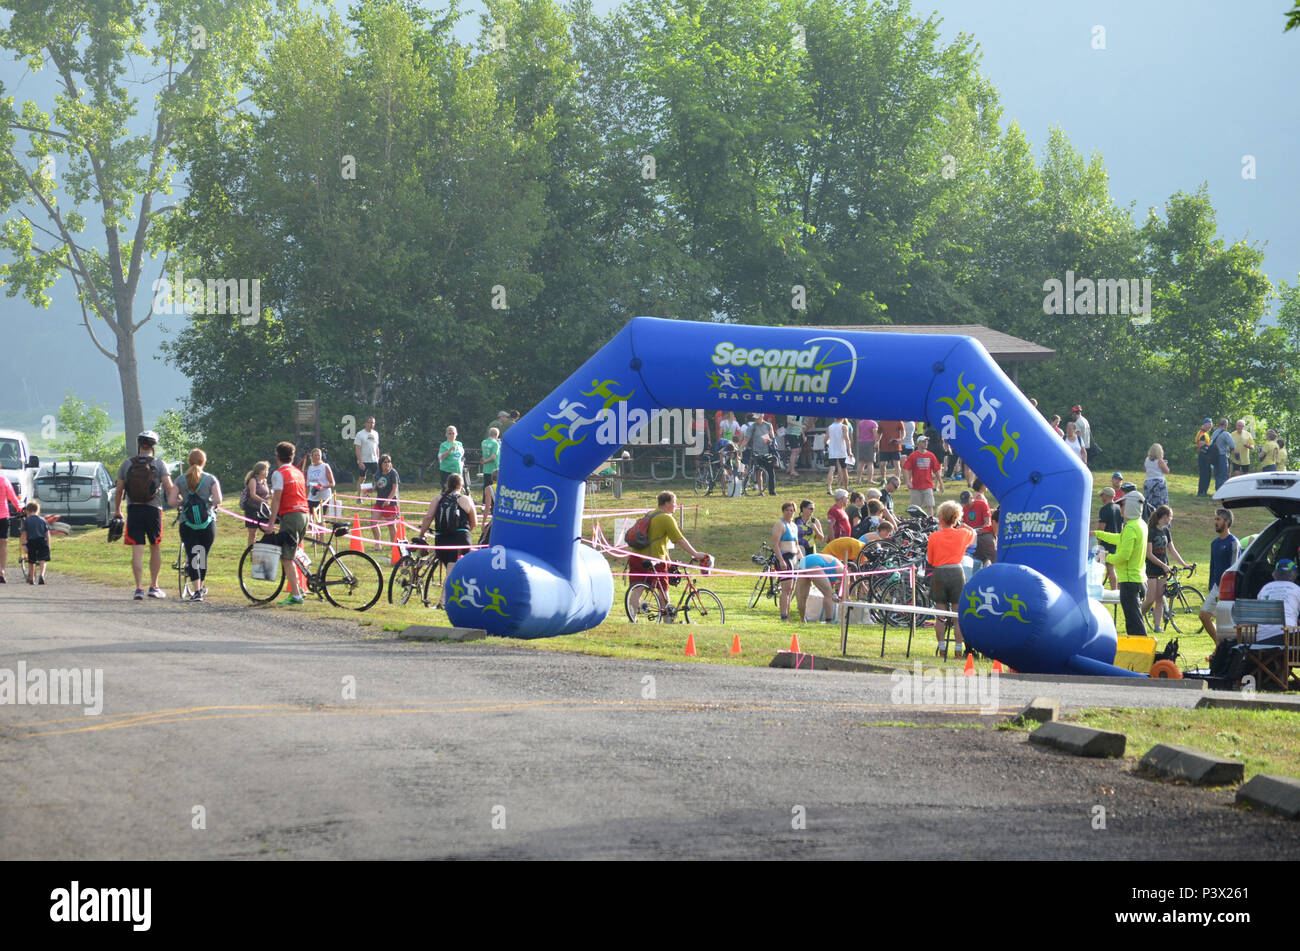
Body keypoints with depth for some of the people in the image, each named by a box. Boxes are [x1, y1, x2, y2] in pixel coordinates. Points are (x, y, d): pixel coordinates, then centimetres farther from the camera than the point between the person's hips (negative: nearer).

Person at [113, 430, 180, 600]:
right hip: (153, 510, -1)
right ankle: (154, 587, 17)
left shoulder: (127, 464, 3)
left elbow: (119, 490, 7)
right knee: (155, 548, 13)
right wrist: (175, 498, 8)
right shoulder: (159, 464, -2)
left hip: (133, 510, 1)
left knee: (137, 550, -1)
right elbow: (170, 488, -10)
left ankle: (139, 588, -8)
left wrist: (117, 511, 20)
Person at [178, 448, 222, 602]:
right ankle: (201, 587, 31)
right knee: (204, 556, 16)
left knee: (192, 556, -3)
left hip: (187, 524, -1)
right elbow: (218, 500, -11)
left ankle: (196, 591, -16)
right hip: (208, 524, 1)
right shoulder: (211, 479, -2)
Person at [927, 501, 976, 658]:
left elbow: (930, 560, 4)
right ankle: (958, 648, 4)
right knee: (958, 615, 5)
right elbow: (973, 534, 23)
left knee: (940, 614, 6)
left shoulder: (933, 537, -3)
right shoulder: (962, 534, -1)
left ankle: (942, 649, 4)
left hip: (939, 574, 0)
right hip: (957, 573, 0)